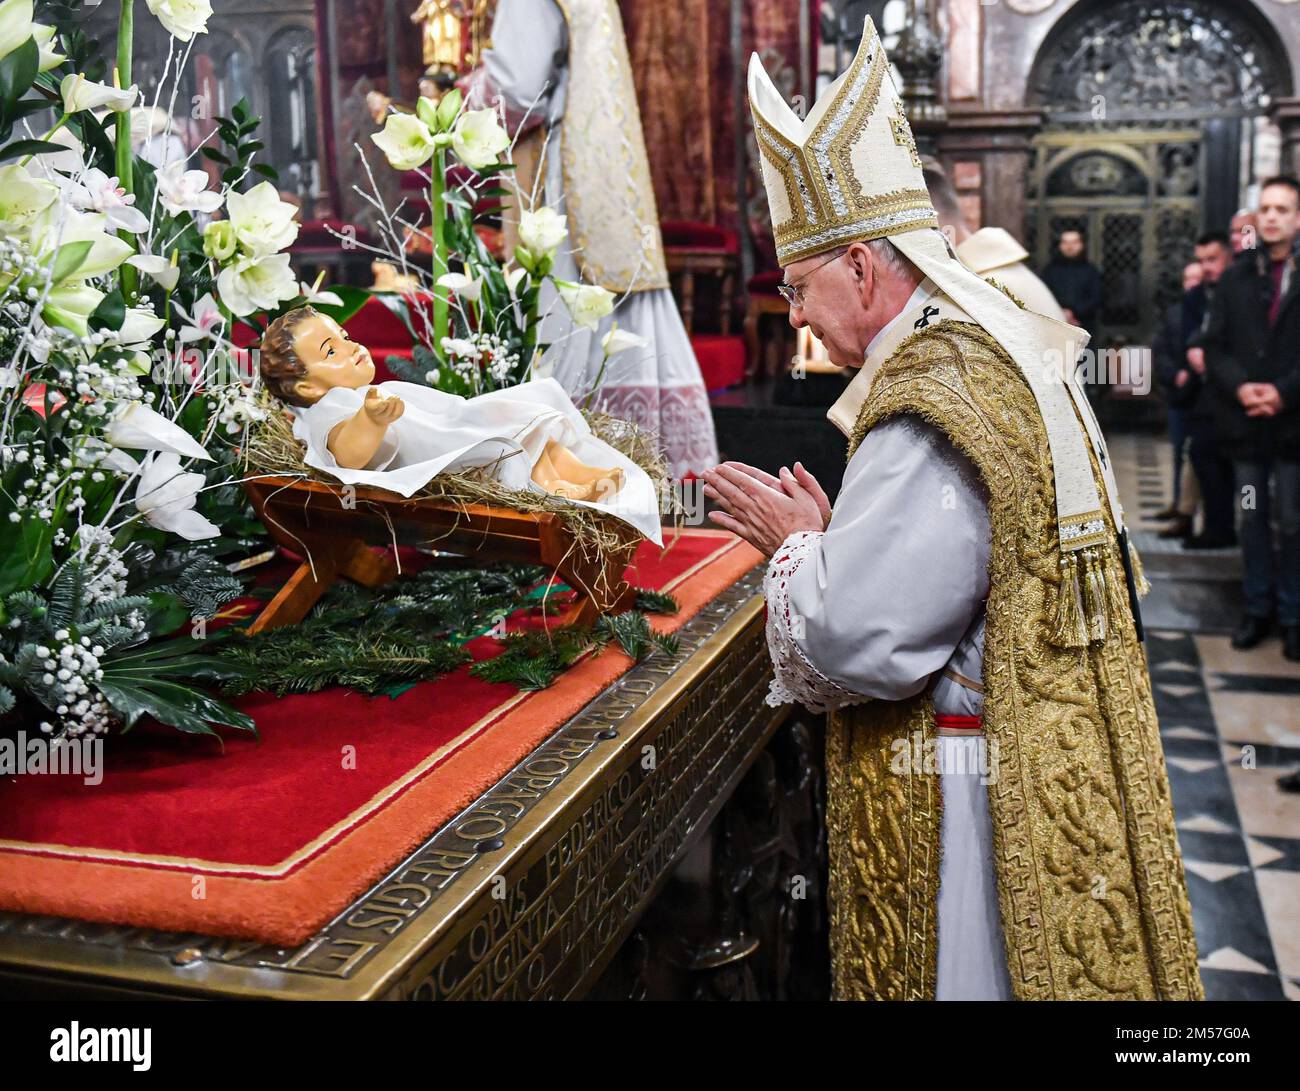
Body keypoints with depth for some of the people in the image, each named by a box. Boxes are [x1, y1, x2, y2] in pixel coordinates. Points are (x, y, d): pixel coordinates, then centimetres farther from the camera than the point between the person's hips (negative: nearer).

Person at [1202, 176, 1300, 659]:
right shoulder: (1235, 279, 6)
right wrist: (1239, 386, -12)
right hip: (1245, 422, 3)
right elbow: (1215, 347, 4)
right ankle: (1257, 609, 21)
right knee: (1253, 518, 11)